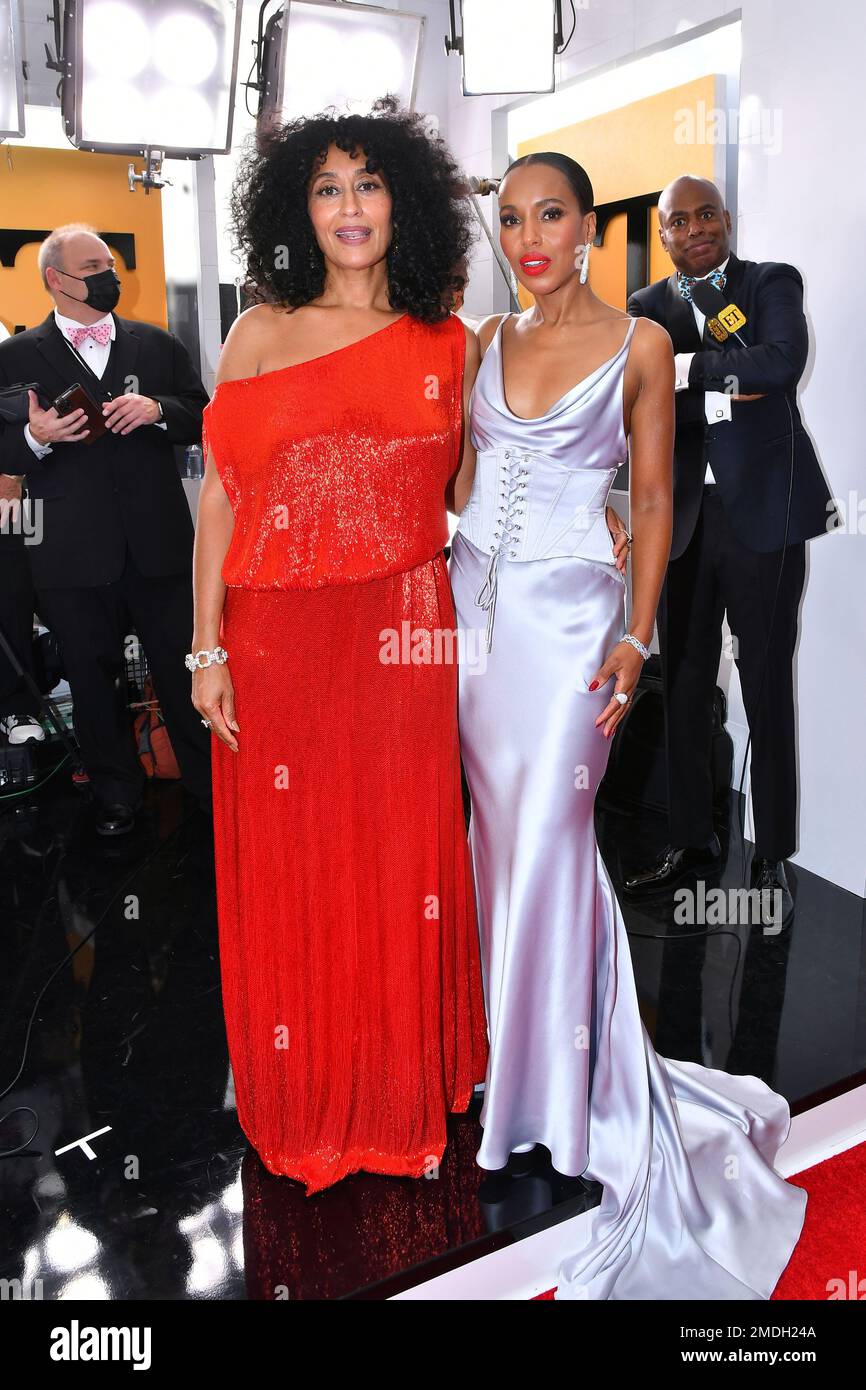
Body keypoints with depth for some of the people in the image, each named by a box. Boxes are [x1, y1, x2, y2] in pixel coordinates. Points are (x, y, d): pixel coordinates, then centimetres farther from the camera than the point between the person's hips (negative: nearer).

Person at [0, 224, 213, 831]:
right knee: (94, 680, 11)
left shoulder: (159, 344, 10)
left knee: (183, 671, 7)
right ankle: (116, 793, 29)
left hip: (160, 546, 1)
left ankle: (211, 782, 23)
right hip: (74, 555, 0)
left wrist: (159, 410, -12)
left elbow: (202, 420, 8)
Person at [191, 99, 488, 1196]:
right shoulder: (261, 333, 5)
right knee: (287, 868, 8)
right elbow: (220, 495, 2)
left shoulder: (447, 345, 8)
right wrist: (207, 646, -4)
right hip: (277, 642, 0)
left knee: (401, 862, 8)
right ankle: (299, 1103, 31)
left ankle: (401, 1096, 31)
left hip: (401, 642, 1)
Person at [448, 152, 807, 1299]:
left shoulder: (641, 344, 0)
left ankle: (566, 1074, 15)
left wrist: (636, 636, -8)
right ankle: (510, 1033, 29)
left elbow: (653, 499, -1)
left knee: (548, 835, -4)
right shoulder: (490, 338, 12)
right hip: (475, 600, 4)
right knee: (497, 823, 10)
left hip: (568, 612, -4)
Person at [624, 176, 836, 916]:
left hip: (762, 514, -3)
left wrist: (684, 367, -13)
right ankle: (691, 839, 26)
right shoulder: (648, 309, 10)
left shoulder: (773, 283, 3)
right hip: (684, 519, 4)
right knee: (684, 684, 10)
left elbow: (782, 362, -17)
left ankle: (773, 858, 14)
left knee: (767, 687, 2)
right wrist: (723, 392, -14)